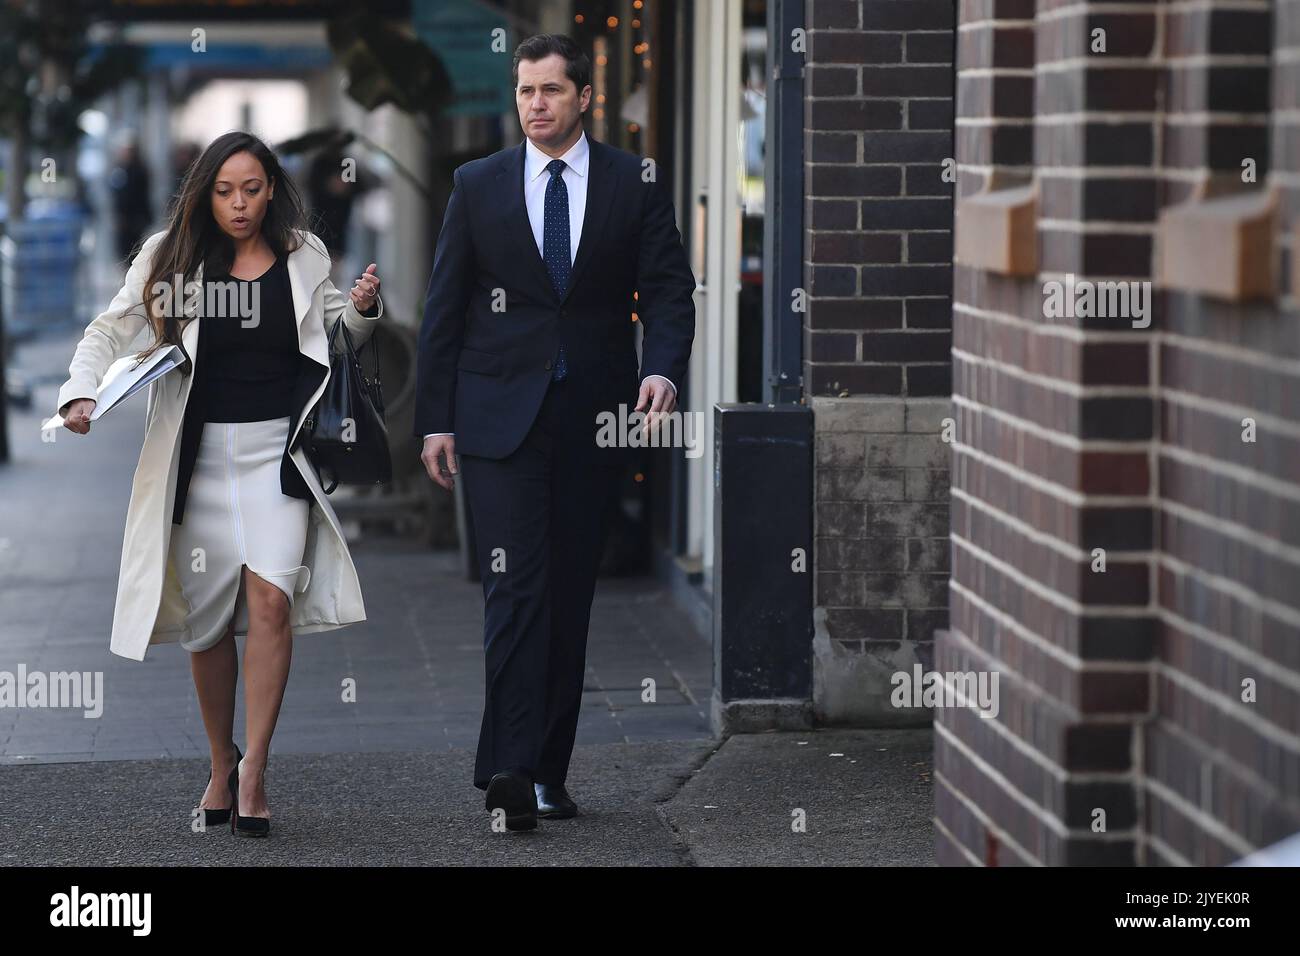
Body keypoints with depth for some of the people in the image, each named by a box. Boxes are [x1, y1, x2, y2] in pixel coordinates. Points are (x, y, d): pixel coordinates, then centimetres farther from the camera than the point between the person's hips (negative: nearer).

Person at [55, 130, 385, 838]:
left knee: (270, 597, -17)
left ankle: (253, 772, -10)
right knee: (206, 618, 7)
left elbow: (337, 331, 21)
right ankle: (220, 765, 24)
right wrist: (82, 392, -13)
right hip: (199, 454, 1)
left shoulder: (302, 257, 6)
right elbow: (111, 328, 4)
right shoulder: (172, 258, 2)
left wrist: (361, 309, -1)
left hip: (277, 450, 0)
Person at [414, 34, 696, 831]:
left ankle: (548, 770, 13)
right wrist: (436, 419, 0)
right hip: (500, 415, -1)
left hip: (592, 420, 1)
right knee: (517, 589, -11)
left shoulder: (634, 184, 5)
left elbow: (669, 289, 1)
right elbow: (445, 308, 6)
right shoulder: (478, 185, 5)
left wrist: (663, 369, -18)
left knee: (571, 595, 6)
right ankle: (511, 771, -14)